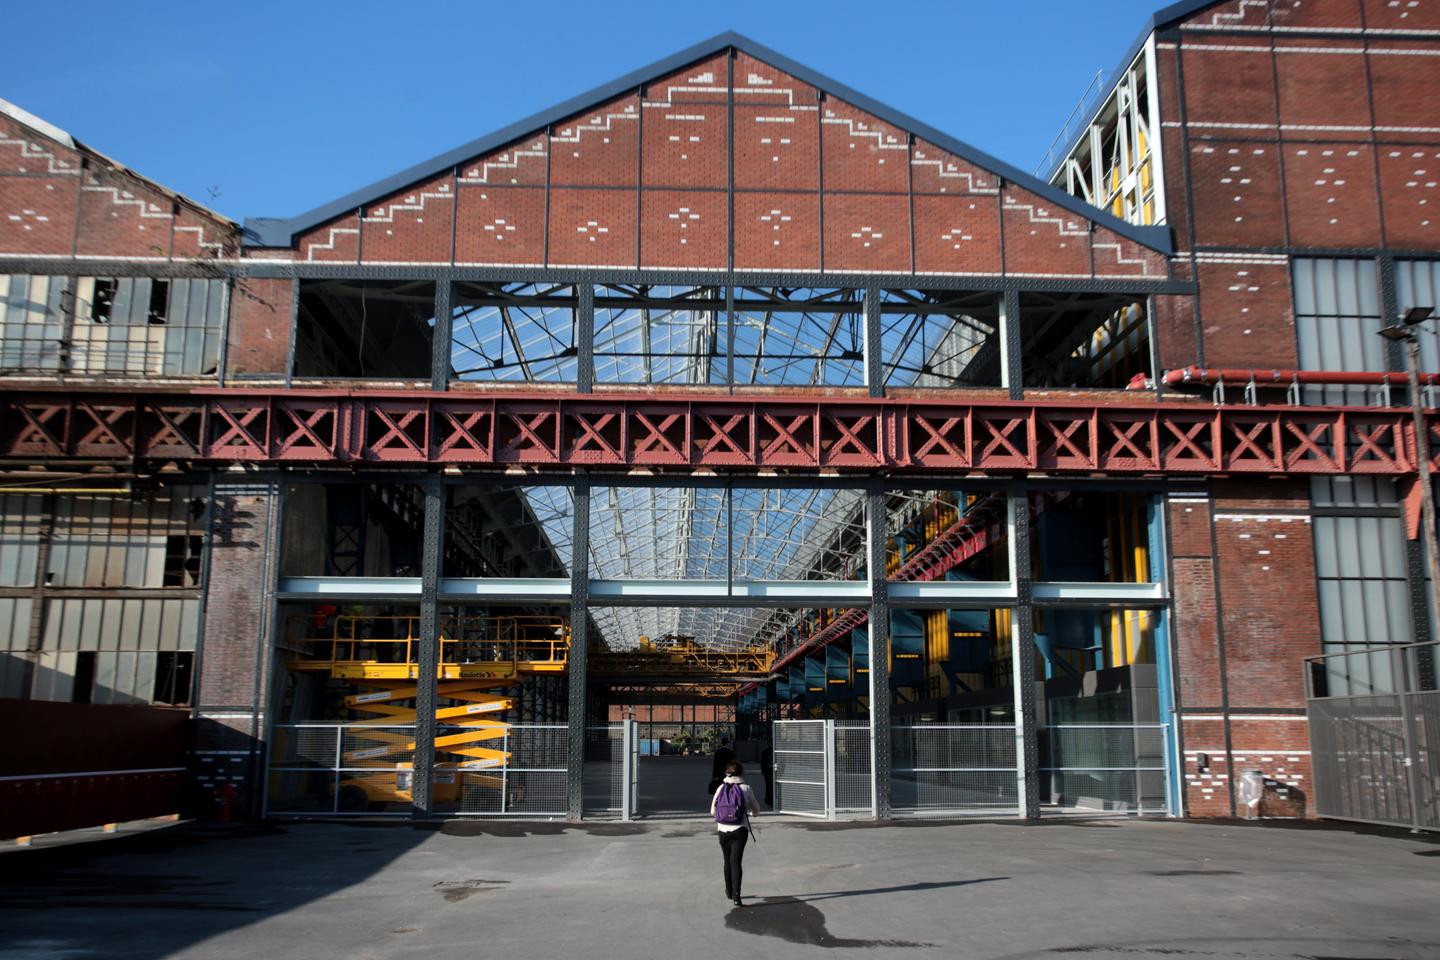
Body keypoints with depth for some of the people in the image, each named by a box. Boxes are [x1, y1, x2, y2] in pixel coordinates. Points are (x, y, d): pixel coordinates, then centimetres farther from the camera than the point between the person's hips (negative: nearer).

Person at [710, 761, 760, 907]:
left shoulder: (721, 788, 2)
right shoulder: (745, 788, -3)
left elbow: (712, 811, 6)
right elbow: (756, 810, 7)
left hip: (723, 830, 2)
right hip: (740, 830, -2)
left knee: (727, 861, 17)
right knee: (736, 861, -5)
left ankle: (729, 892, 32)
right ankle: (736, 894, -17)